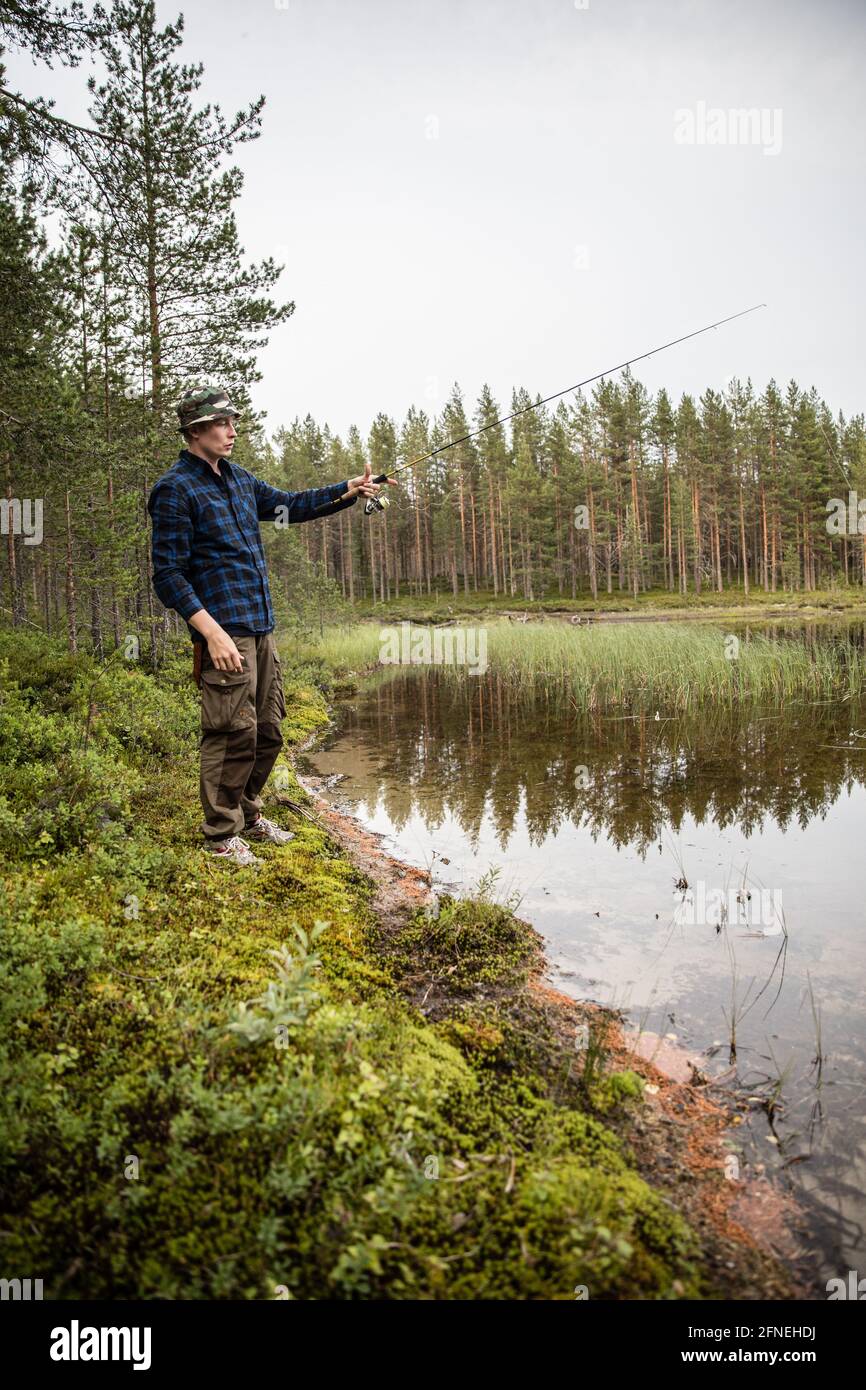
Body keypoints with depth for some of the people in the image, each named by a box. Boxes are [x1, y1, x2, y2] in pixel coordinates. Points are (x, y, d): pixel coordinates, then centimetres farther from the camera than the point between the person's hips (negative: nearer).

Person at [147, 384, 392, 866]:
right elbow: (169, 575, -12)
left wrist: (350, 490, 9)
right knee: (234, 734, -4)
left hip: (262, 628, 8)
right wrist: (213, 633, -20)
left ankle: (249, 812, 32)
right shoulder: (175, 489, -8)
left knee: (269, 730, 14)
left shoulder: (239, 479, 16)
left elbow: (291, 505, 22)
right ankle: (222, 836, 11)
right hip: (225, 635, -8)